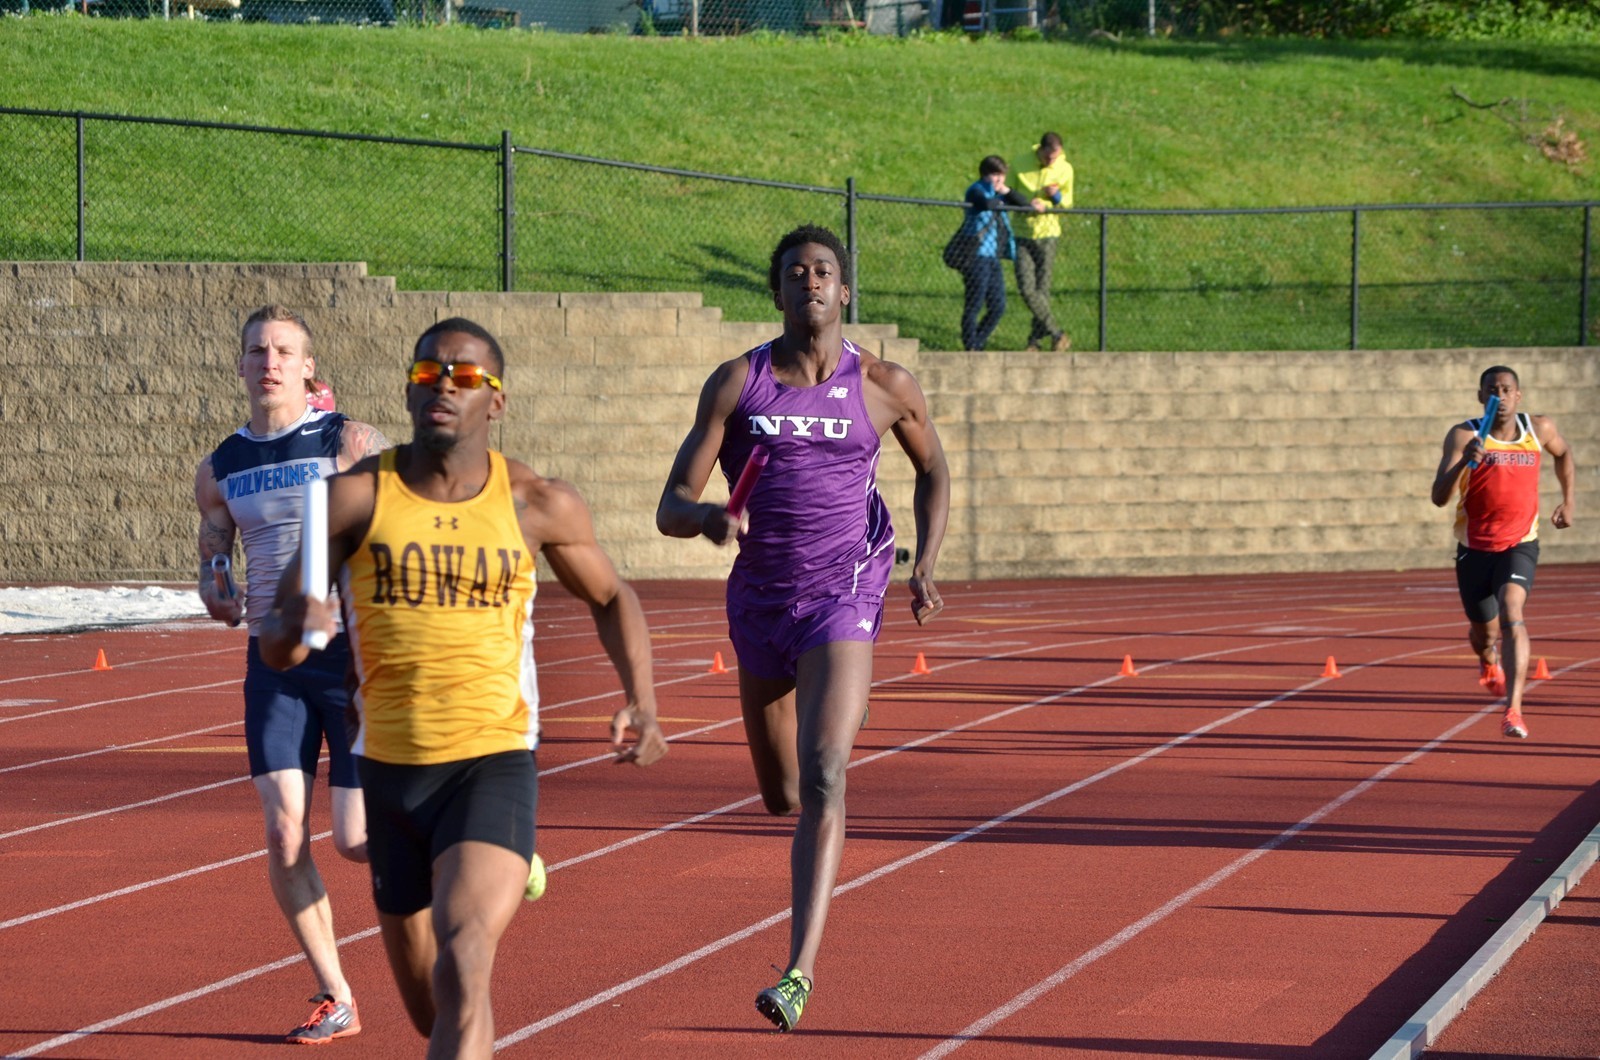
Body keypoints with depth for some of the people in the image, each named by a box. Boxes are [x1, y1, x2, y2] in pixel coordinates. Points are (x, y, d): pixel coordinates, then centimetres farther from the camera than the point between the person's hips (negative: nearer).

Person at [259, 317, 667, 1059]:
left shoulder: (538, 506, -2)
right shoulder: (356, 497, -3)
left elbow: (610, 597, 16)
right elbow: (275, 643, -3)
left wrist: (641, 702, 1)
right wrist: (293, 628, -27)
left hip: (492, 766, -2)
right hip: (389, 768, 3)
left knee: (465, 964, -25)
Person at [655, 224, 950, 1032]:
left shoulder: (884, 387, -1)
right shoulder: (736, 383, -2)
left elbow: (933, 469, 18)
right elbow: (670, 510, -5)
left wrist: (926, 565, 4)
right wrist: (710, 519, -29)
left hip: (843, 594, -3)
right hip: (760, 595, 3)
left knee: (821, 781, -22)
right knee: (781, 797, 18)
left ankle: (800, 972, -26)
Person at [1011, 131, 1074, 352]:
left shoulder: (1065, 169, 0)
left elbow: (1068, 203, 9)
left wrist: (1057, 196, -14)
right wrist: (1027, 203, -18)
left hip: (1047, 234, 0)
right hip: (1023, 233, 0)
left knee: (1042, 289, 0)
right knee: (1026, 289, -11)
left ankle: (1035, 339, 14)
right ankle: (1057, 334, -2)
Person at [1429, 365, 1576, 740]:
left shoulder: (1539, 429, -3)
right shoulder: (1464, 435, -13)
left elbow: (1563, 454, 22)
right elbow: (1439, 497, -23)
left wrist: (1568, 500, 13)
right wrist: (1463, 461, -39)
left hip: (1519, 544, 0)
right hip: (1474, 548, 0)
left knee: (1512, 617, -25)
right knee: (1484, 632, 14)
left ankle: (1513, 711, -31)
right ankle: (1489, 661, 54)